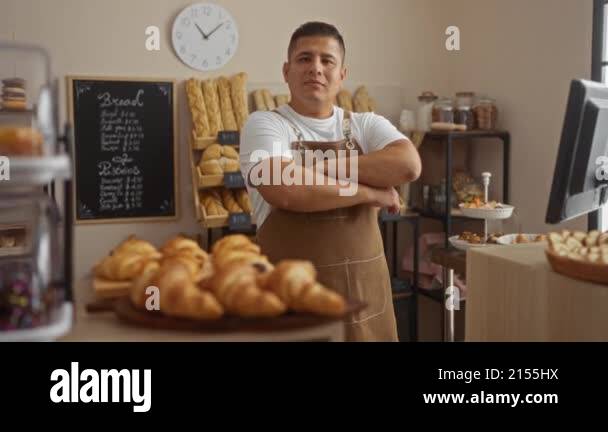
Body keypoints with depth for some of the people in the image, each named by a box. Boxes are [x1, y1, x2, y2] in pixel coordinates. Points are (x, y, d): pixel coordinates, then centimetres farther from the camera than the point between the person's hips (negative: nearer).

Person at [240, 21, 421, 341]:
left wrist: (319, 166, -17)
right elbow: (287, 192, -23)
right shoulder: (264, 124, -4)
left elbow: (408, 165, -13)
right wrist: (374, 192, -13)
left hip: (364, 290, 4)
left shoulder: (366, 125, 7)